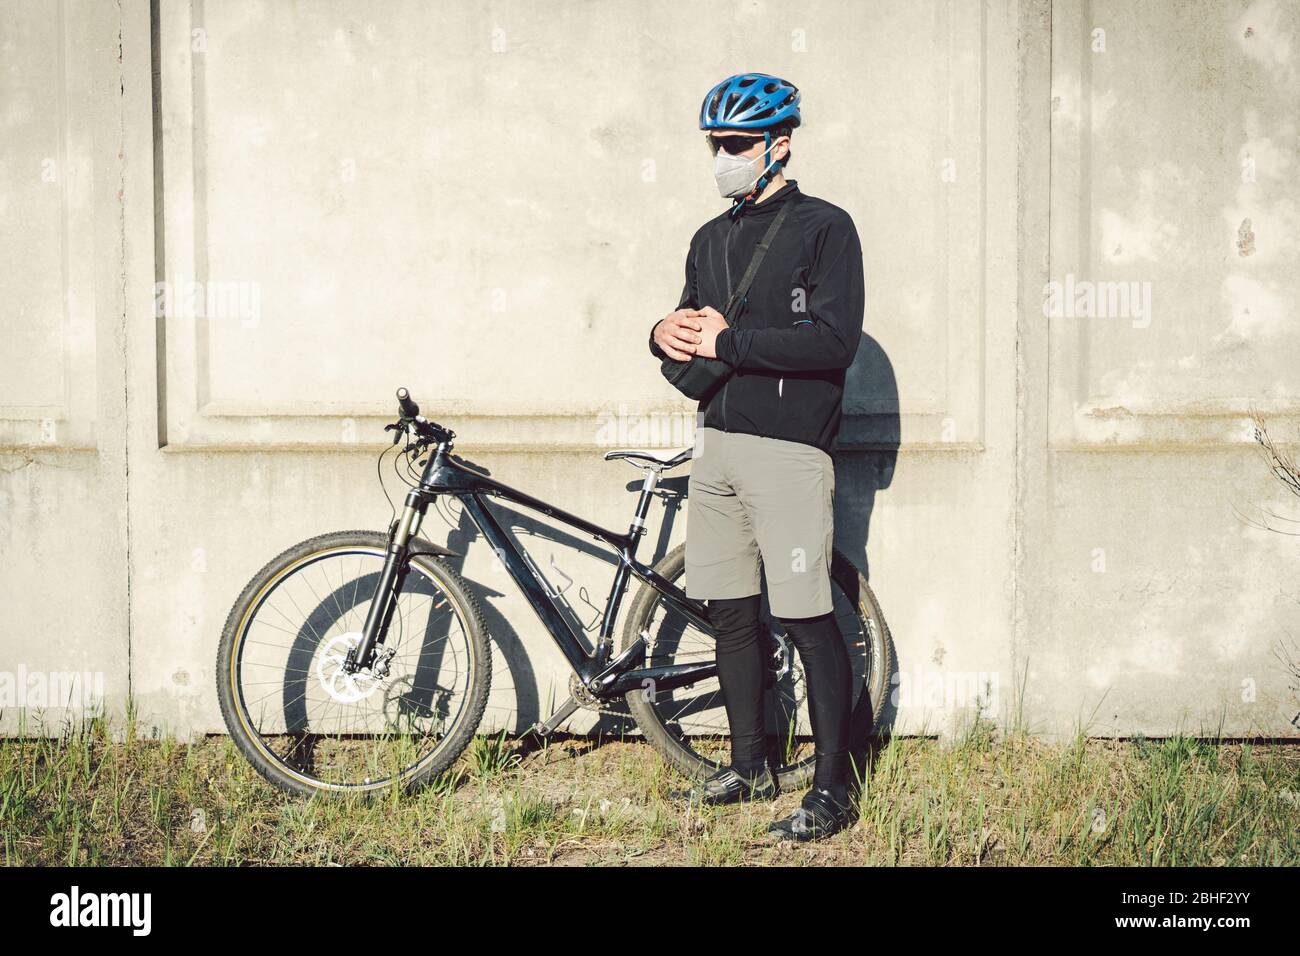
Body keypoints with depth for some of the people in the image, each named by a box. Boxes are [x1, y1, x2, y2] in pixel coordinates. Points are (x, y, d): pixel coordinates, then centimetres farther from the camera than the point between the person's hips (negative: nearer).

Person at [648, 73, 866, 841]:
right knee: (732, 614, 11)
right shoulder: (712, 239, 18)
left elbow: (834, 341, -15)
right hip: (717, 445, 7)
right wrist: (668, 336, -2)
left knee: (809, 621, -7)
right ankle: (750, 767, 23)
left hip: (788, 450, -7)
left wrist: (727, 341, -15)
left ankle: (833, 790, -2)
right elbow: (694, 338, 22)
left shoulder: (824, 228, -4)